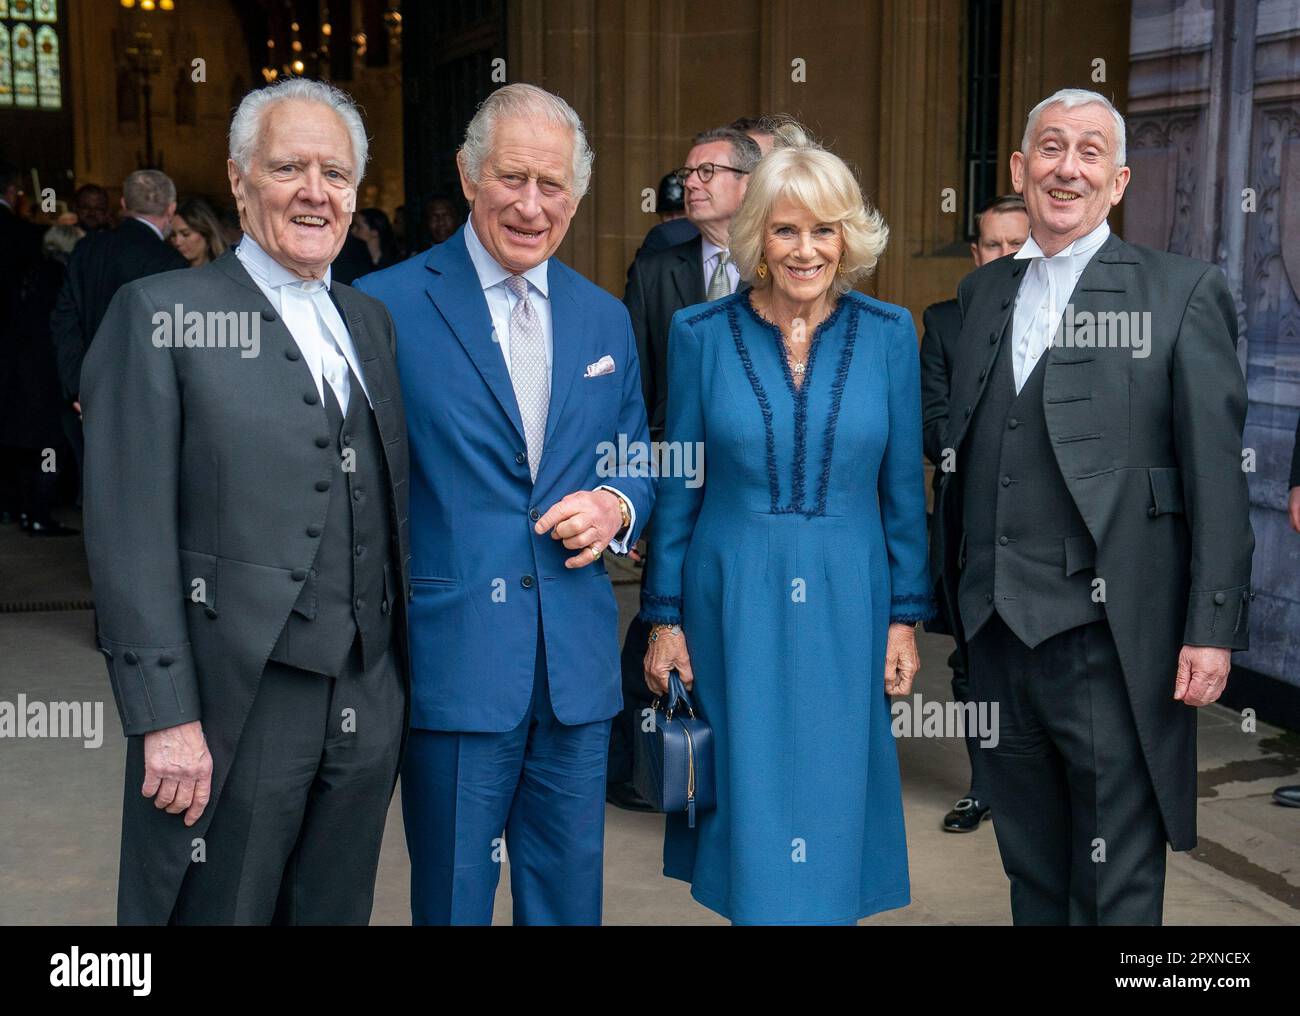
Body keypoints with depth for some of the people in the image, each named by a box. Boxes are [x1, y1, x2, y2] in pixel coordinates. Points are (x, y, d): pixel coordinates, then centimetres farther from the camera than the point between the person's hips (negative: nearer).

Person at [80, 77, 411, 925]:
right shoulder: (162, 315, -5)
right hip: (234, 710, -5)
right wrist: (165, 719, -15)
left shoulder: (372, 321, 13)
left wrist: (400, 677, 10)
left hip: (370, 705, 5)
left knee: (338, 913, 16)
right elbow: (131, 535, -10)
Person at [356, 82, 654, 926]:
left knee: (570, 897, 16)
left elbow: (636, 466, 19)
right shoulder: (389, 307, -6)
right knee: (454, 898, 10)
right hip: (453, 663, -4)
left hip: (578, 664, 4)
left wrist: (616, 506, -4)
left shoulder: (605, 318, 10)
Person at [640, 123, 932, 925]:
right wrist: (664, 618, 1)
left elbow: (904, 487, 3)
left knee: (833, 802, 9)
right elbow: (677, 488, 2)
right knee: (749, 795, 7)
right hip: (733, 604, 0)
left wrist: (906, 618, 2)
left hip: (847, 606, 1)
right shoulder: (702, 334, -3)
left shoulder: (889, 333, -1)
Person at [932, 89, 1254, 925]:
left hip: (1107, 636, -5)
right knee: (1030, 868, 17)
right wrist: (954, 593, 11)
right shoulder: (981, 292, 13)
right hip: (995, 631, 5)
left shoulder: (1183, 292, -2)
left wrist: (1213, 630, -11)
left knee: (1116, 885, 3)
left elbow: (1219, 474, -7)